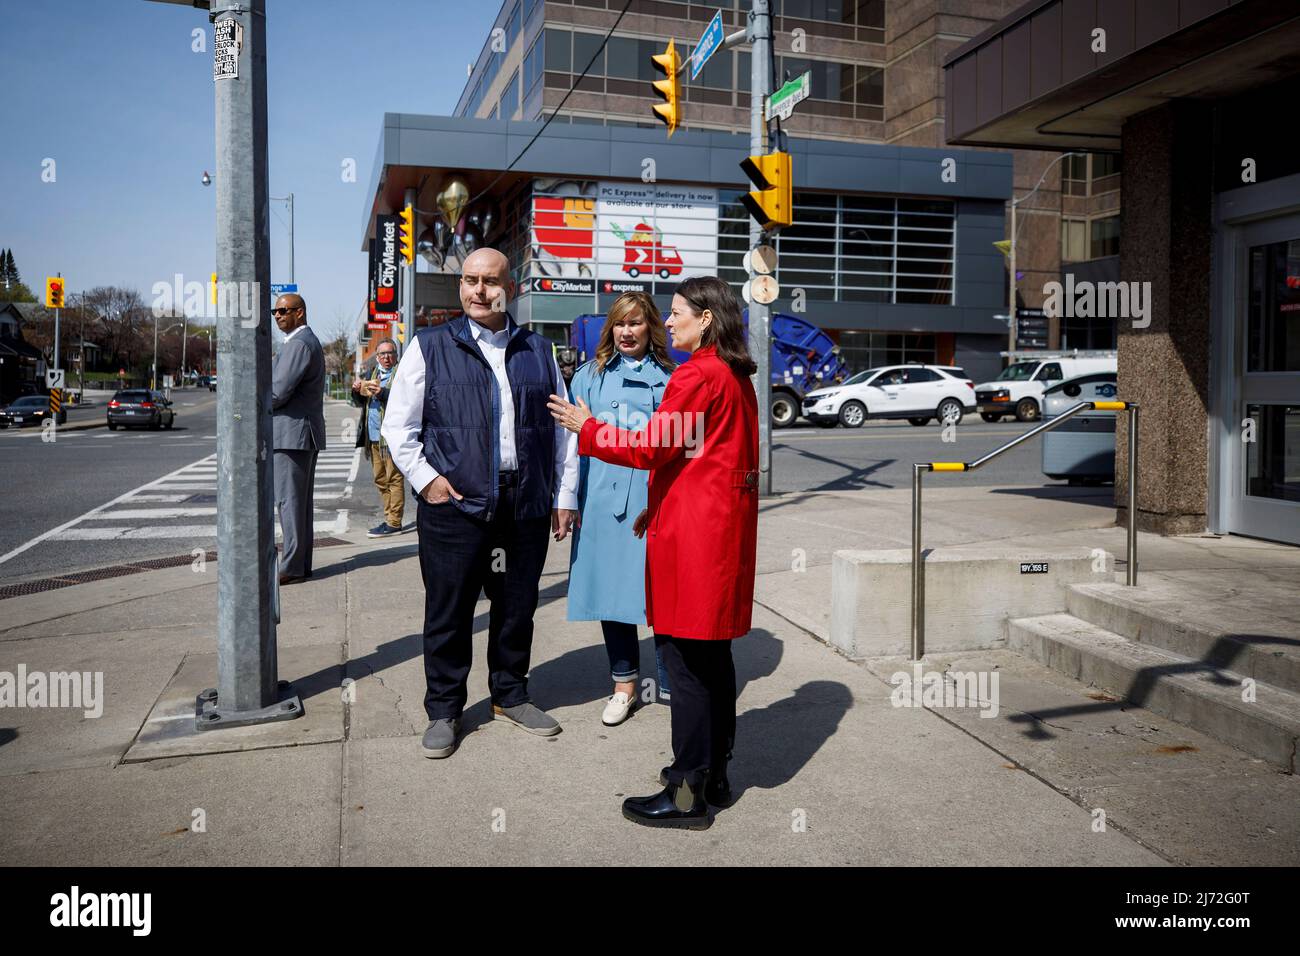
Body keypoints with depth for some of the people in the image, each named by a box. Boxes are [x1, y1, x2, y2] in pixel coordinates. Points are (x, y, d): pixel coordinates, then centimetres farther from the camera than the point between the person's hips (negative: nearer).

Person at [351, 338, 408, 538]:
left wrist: (382, 393, -29)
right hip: (373, 435, 8)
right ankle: (389, 519, 18)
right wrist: (357, 391, -1)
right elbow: (359, 403, 20)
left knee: (394, 478, -7)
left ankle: (394, 523, -6)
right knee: (380, 479, 11)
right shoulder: (372, 374, 20)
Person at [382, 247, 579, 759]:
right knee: (448, 612, 4)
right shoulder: (430, 346, 3)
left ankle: (510, 695, 32)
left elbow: (562, 428, 13)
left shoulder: (538, 351, 11)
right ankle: (443, 711, 20)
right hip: (454, 505, -2)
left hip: (526, 506, 3)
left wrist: (565, 495, 9)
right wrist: (426, 478, -7)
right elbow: (397, 424, 4)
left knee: (517, 607, 13)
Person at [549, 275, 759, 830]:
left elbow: (651, 449, -14)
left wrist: (587, 428, -1)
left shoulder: (697, 375, -14)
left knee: (685, 657, -4)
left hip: (692, 534, -10)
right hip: (726, 526, 10)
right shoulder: (737, 376, 16)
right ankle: (713, 774, 26)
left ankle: (688, 794, 3)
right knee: (714, 653, 15)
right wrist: (661, 508, 19)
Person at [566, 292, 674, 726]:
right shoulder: (590, 376, 10)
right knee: (611, 589, 6)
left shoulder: (669, 378, 8)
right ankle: (624, 684, 19)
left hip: (656, 495, -1)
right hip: (605, 498, 1)